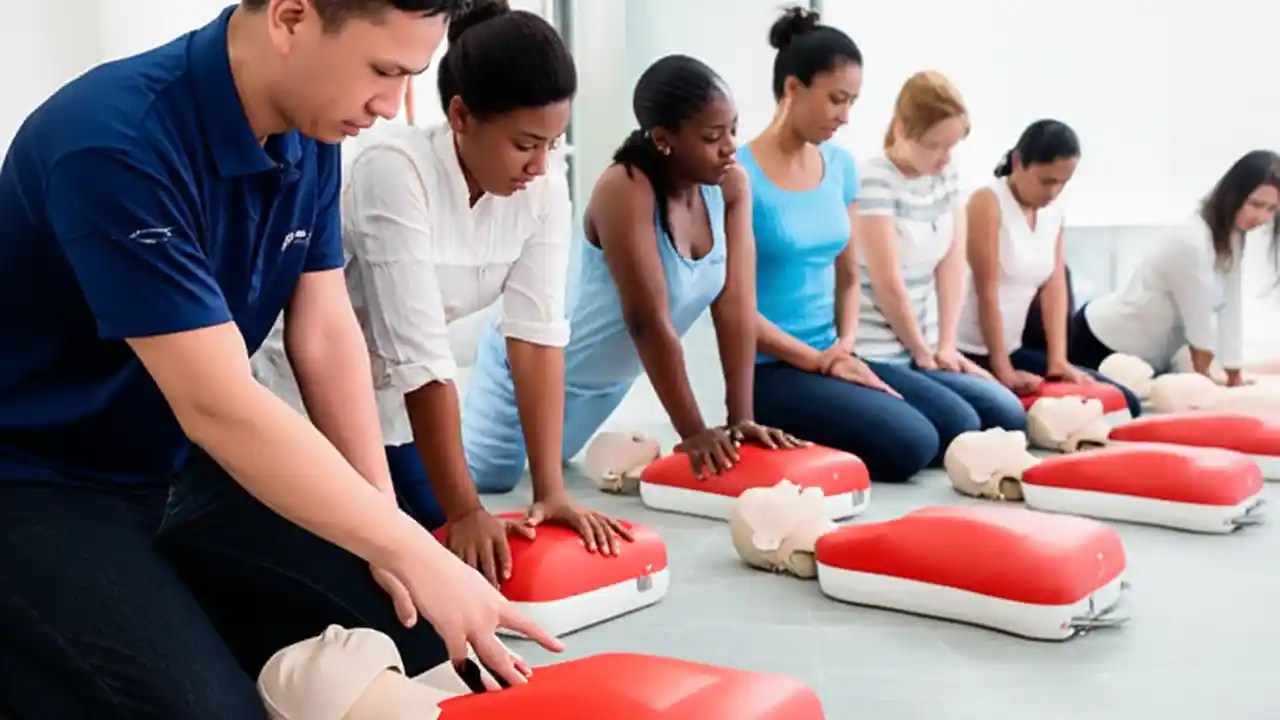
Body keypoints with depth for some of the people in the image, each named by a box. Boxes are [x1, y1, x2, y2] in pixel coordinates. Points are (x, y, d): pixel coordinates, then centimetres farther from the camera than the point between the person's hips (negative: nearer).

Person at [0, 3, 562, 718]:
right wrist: (416, 555, -27)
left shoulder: (309, 134, -4)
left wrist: (388, 539, -8)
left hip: (186, 471, 7)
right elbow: (217, 406, -30)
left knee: (409, 628, -6)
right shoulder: (116, 144, -29)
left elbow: (326, 333, -2)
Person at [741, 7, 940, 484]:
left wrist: (845, 346, -4)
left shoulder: (841, 165, 8)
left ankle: (808, 443, 8)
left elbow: (848, 276, 14)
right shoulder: (741, 175, -13)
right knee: (910, 445, -20)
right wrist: (820, 360, -14)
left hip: (831, 356, 7)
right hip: (768, 368, -7)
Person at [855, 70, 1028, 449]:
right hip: (874, 355, -8)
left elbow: (951, 265, 6)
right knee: (962, 427, -20)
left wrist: (945, 346, -2)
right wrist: (922, 351, -2)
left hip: (925, 351, 8)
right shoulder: (874, 181, -15)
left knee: (1011, 417, -2)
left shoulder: (947, 176, 8)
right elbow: (888, 284, -14)